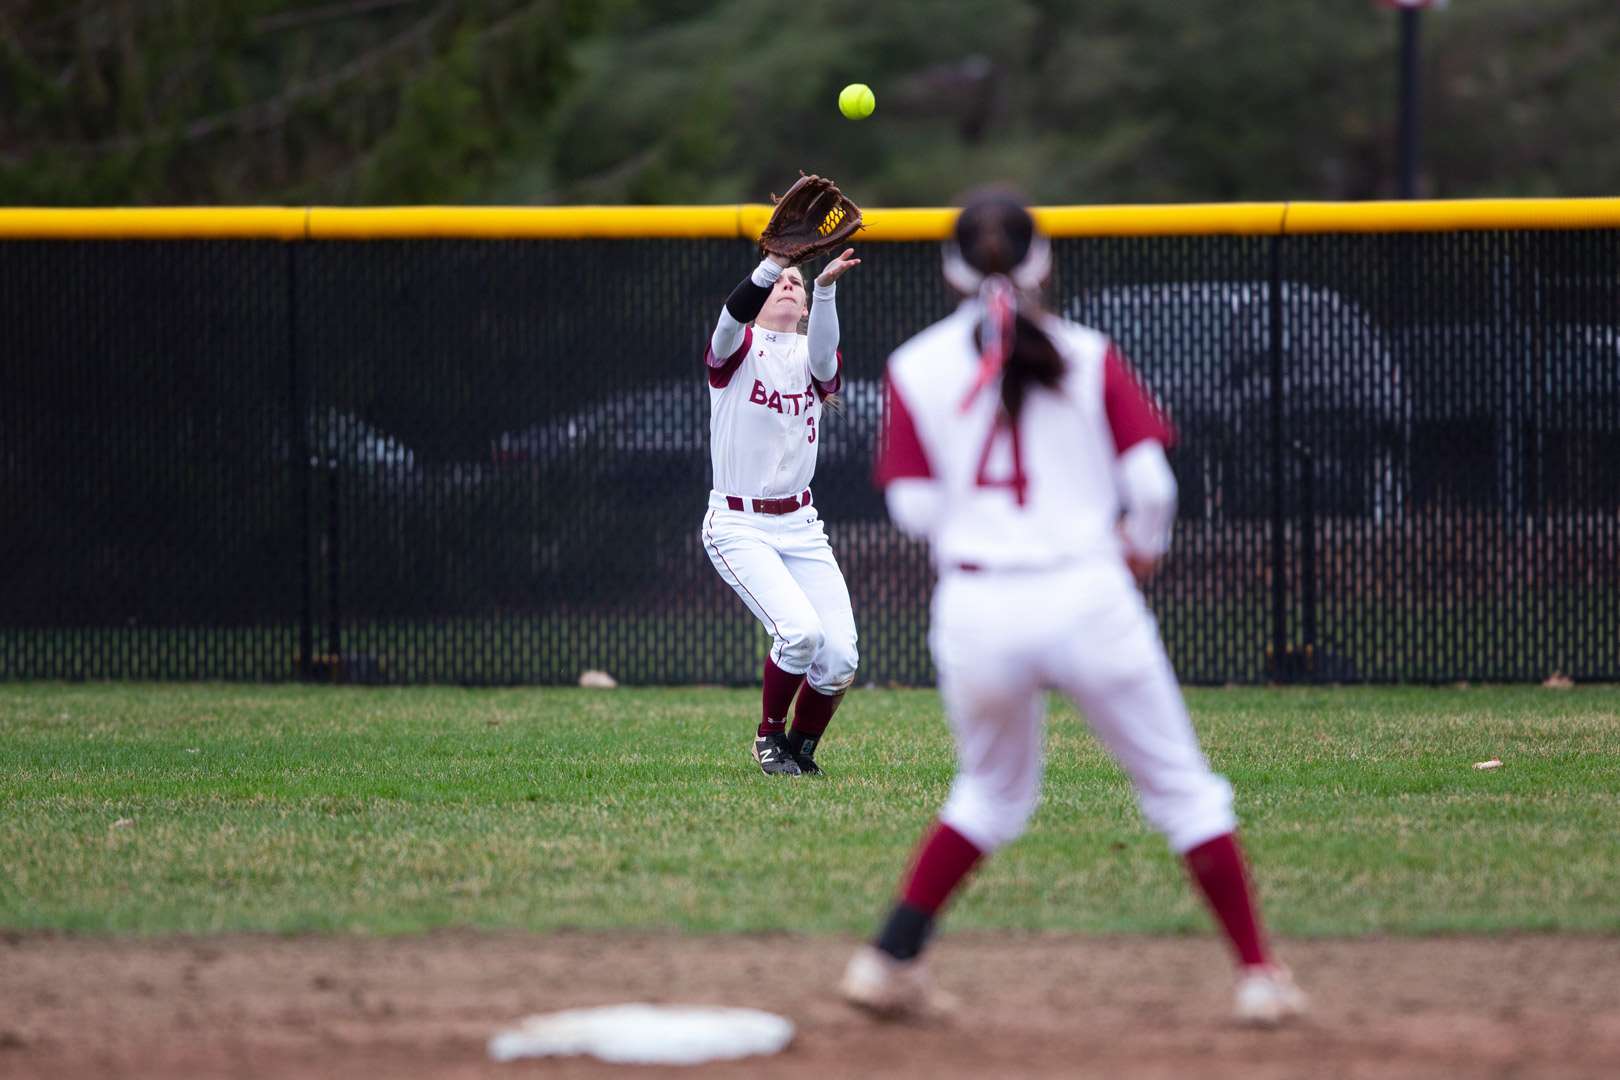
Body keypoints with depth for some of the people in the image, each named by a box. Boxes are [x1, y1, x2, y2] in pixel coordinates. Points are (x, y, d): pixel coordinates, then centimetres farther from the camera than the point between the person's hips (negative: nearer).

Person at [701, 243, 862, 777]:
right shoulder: (737, 349, 0)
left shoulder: (811, 358, 7)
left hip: (800, 527, 4)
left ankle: (801, 748, 19)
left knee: (840, 658, -8)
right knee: (800, 630, -23)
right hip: (738, 527, -4)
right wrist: (774, 260, -43)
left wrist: (825, 287, -37)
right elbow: (733, 316, -25)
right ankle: (770, 738, 2)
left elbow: (824, 352, -19)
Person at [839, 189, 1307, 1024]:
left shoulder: (916, 368, 4)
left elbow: (914, 508, 1)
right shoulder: (1088, 357, 2)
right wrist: (1141, 547, 19)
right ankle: (1258, 972, 6)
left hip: (974, 607, 2)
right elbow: (1149, 484, -1)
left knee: (992, 792, 23)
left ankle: (889, 960, 15)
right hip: (1086, 598, -2)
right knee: (1181, 789, 9)